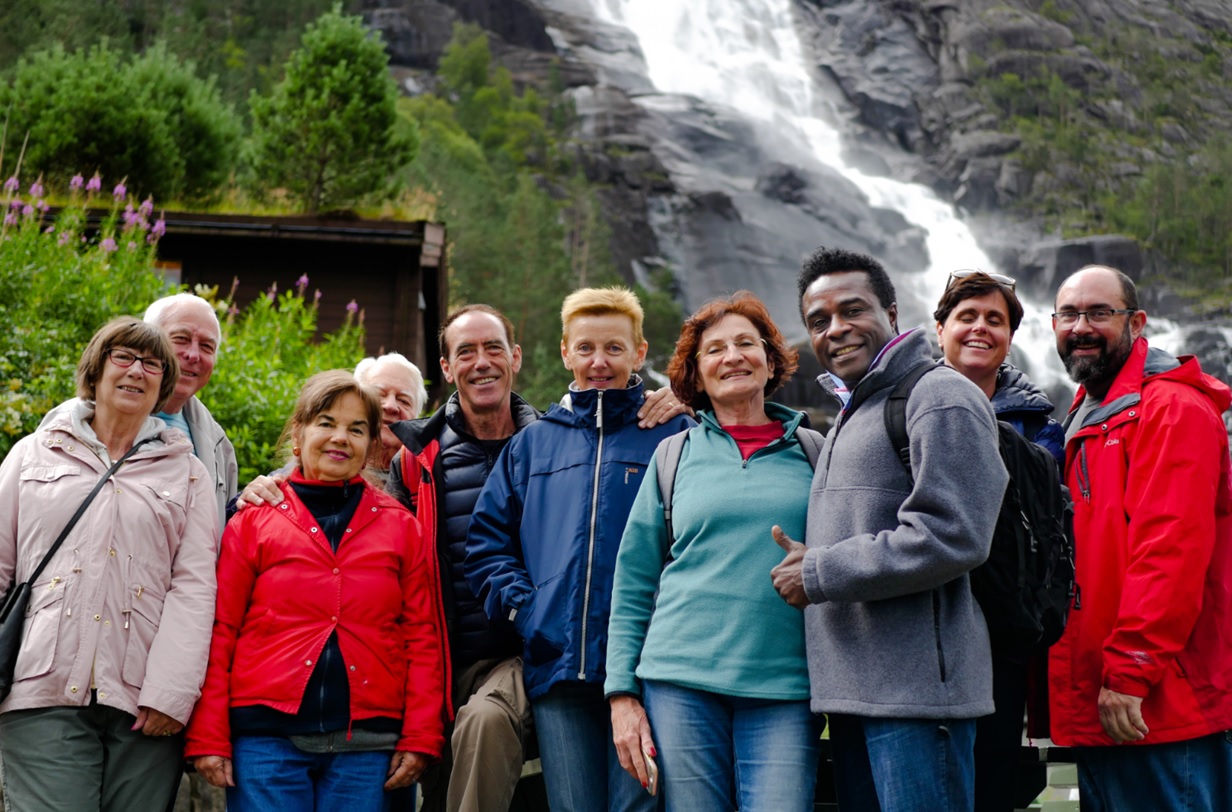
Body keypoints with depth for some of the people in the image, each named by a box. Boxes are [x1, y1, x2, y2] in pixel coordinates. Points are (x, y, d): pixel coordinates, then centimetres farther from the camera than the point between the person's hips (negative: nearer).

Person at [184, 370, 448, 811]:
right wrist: (208, 738, -3)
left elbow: (423, 639, 7)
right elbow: (219, 634, 4)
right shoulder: (254, 520, 7)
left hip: (365, 744, 1)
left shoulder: (400, 527, 10)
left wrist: (420, 738, -1)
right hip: (267, 737, -1)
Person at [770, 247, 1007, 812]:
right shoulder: (850, 415, 23)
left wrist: (820, 574, -13)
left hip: (918, 689, -10)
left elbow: (951, 536, -19)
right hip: (853, 691, 10)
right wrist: (809, 562, 12)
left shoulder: (939, 396, -8)